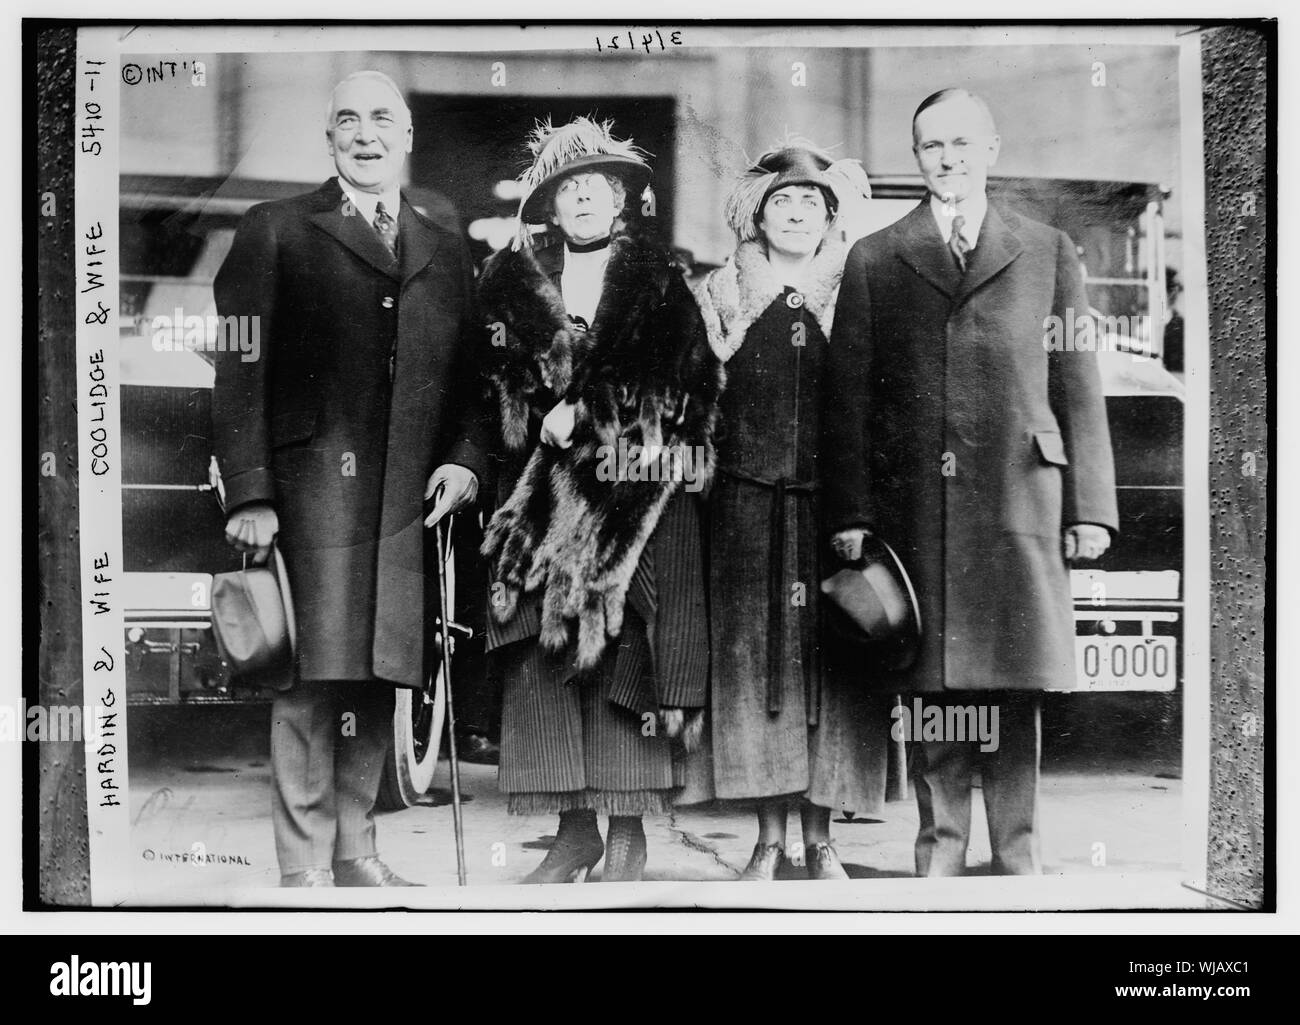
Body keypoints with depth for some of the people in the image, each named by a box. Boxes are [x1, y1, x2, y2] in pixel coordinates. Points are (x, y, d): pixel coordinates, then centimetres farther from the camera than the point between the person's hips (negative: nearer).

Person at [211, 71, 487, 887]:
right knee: (314, 676, -6)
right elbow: (240, 370, 0)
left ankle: (356, 851, 19)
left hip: (409, 499, 4)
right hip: (311, 487, -4)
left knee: (378, 673, 6)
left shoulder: (447, 253, 20)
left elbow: (468, 378, 19)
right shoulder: (276, 233, 7)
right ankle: (305, 867, 4)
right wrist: (249, 494, -9)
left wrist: (465, 459, 1)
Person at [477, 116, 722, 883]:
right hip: (545, 491, 3)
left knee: (623, 647, -6)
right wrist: (546, 423, -9)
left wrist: (582, 412, -10)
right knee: (542, 654, -3)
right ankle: (574, 827, 5)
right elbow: (496, 387, 9)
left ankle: (629, 833, 1)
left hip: (636, 489, -2)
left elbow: (689, 387, -3)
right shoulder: (514, 283, 14)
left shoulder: (661, 284, 7)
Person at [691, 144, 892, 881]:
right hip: (750, 501, 0)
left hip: (835, 501, 0)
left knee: (831, 660, 0)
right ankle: (770, 838, 9)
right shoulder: (723, 293, 9)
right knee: (754, 651, 0)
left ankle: (820, 839, 10)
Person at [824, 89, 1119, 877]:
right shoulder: (874, 260, 10)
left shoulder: (1048, 252, 12)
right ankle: (941, 851, 15)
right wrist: (851, 510, -3)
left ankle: (1019, 856, 14)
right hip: (915, 508, 0)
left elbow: (1080, 389, 8)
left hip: (1020, 506, 0)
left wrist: (1091, 507, 1)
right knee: (931, 685, 4)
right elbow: (850, 396, 6)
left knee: (1017, 687, 3)